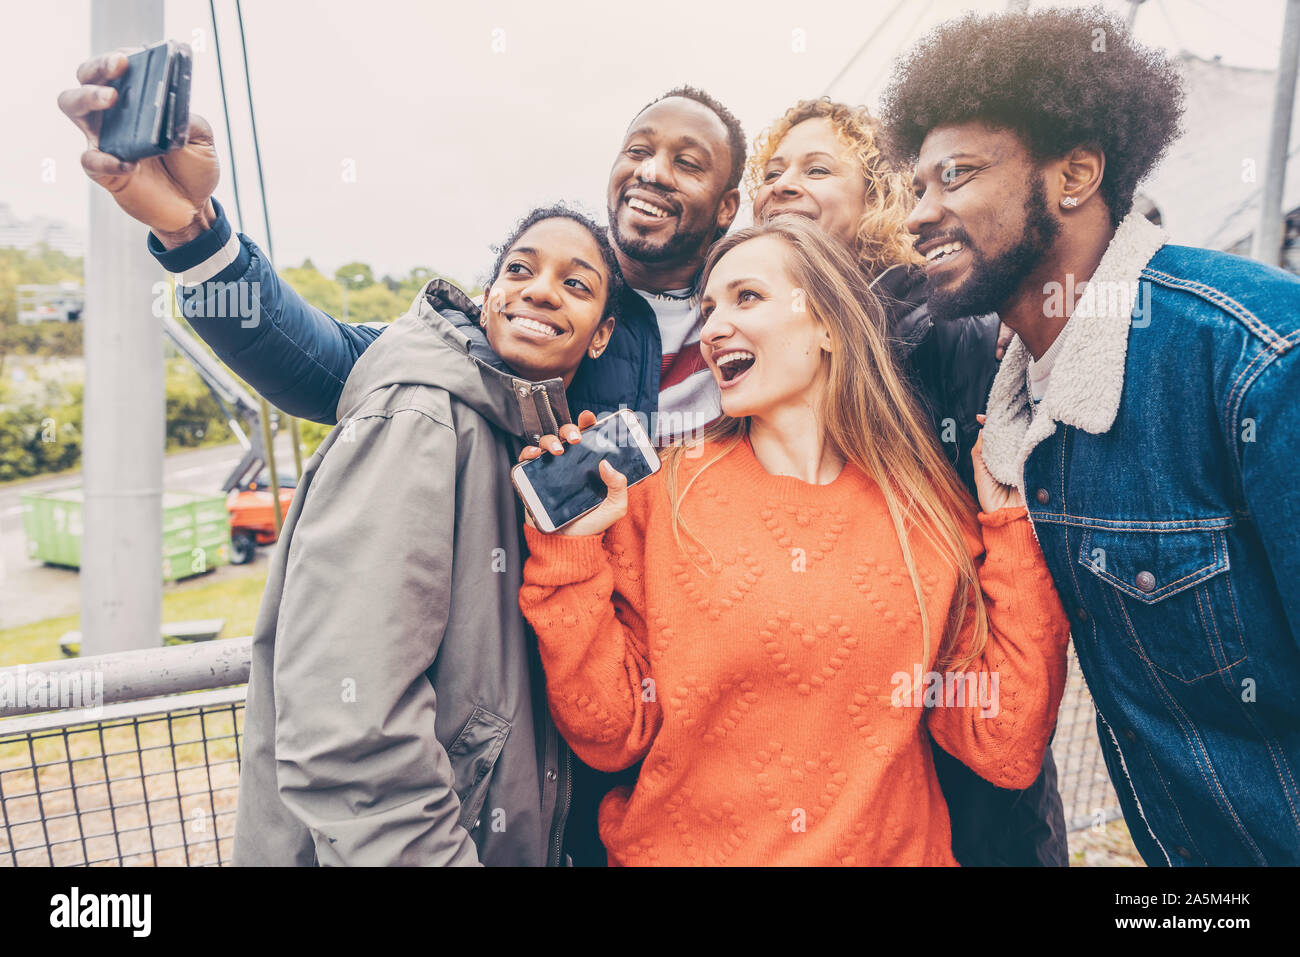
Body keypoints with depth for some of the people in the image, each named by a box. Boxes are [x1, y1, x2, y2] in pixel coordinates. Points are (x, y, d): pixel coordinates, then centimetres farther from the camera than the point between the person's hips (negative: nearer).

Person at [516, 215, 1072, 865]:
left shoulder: (930, 511, -2)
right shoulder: (662, 492, -5)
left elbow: (1008, 752, -6)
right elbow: (613, 738, -6)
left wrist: (1011, 523, -7)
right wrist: (571, 554, -16)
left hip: (885, 850, 1)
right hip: (680, 849, 0)